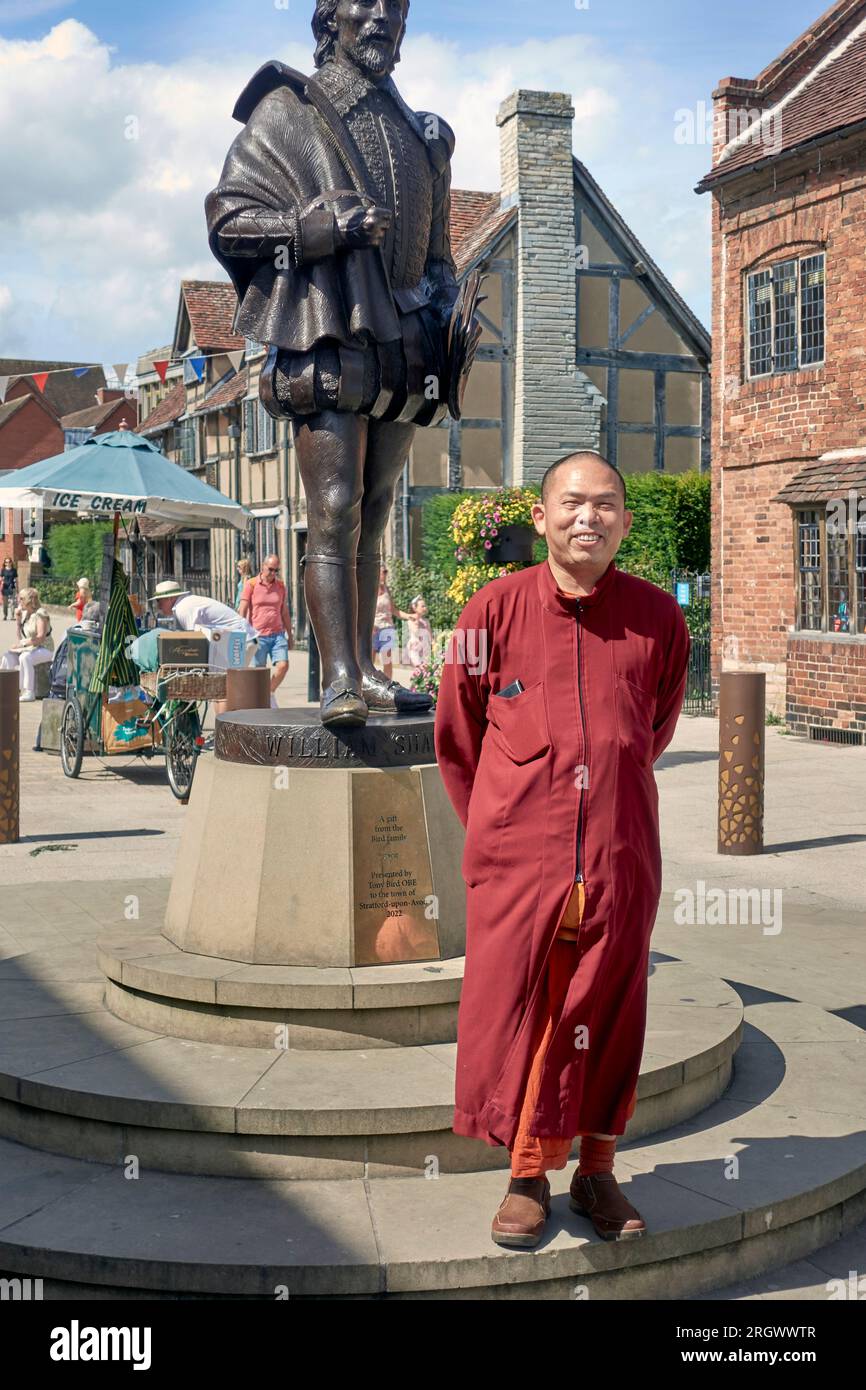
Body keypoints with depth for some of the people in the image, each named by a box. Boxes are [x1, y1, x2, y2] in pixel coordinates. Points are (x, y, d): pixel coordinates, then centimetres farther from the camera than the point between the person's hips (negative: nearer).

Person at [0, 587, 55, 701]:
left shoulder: (41, 614, -13)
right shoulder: (24, 614, 10)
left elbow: (41, 638, -21)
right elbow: (20, 637, 13)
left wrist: (23, 644, -22)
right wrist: (18, 621, 2)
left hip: (44, 649, -8)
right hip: (29, 649, 8)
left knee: (25, 658, -34)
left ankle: (29, 692, -31)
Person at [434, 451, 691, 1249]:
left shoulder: (658, 618, 2)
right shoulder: (495, 611, -2)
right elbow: (457, 736, 10)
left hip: (620, 854, 1)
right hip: (516, 855, -1)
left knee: (609, 1012, 9)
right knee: (516, 1011, 4)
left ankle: (598, 1172, 27)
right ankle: (529, 1175, 21)